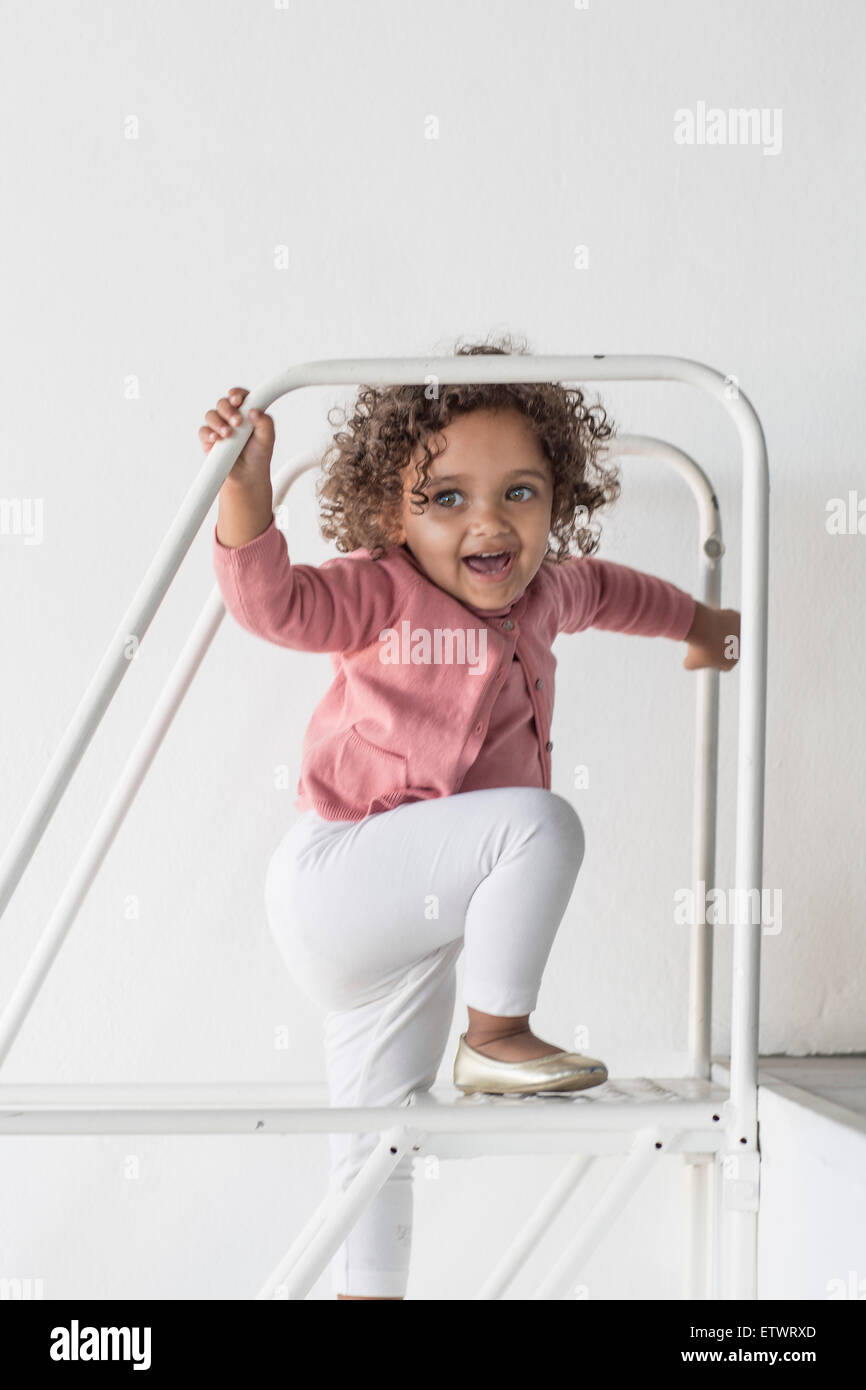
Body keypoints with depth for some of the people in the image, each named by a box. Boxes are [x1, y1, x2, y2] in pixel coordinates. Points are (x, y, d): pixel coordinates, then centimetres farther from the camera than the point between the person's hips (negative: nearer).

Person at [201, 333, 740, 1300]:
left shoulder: (539, 593, 10)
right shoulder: (383, 592, -13)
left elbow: (607, 589, 32)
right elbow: (275, 601, -27)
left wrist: (698, 623, 47)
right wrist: (246, 484, -39)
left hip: (400, 923, 8)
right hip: (333, 872, -8)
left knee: (383, 1134, 15)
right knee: (541, 823, -24)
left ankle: (368, 1288, 26)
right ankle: (495, 1036, -11)